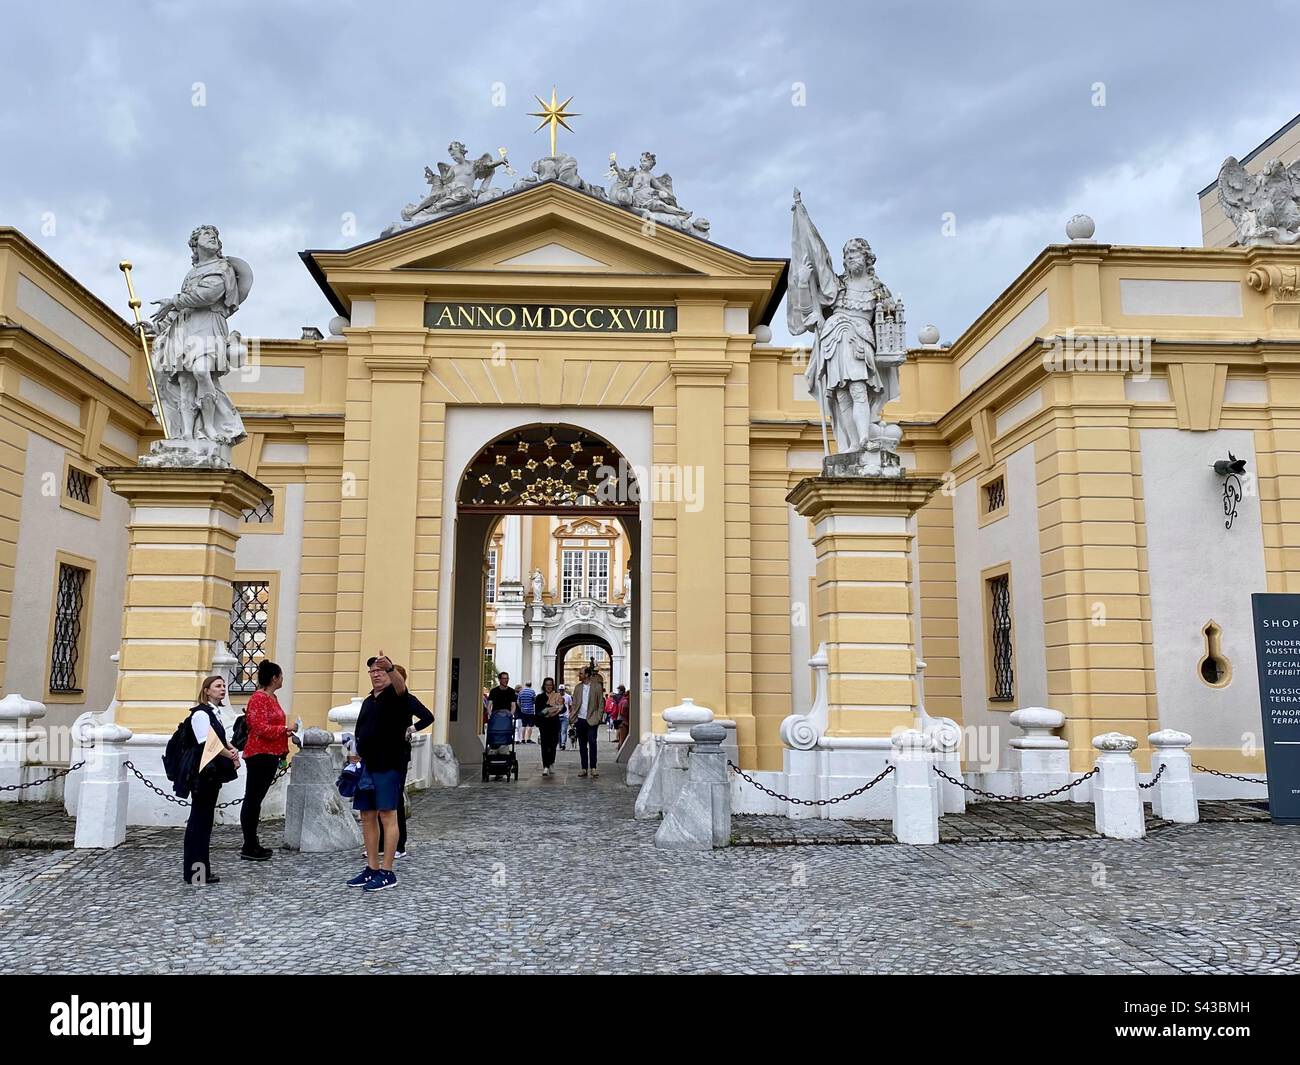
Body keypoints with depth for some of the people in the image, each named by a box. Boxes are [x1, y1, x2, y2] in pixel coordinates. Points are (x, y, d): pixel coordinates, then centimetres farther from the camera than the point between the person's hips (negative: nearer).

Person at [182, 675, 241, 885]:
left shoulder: (214, 712, 17)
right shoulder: (201, 713, -12)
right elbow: (207, 743, -22)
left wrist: (231, 749, 2)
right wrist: (231, 755, -21)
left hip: (213, 772, 10)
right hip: (202, 772, -10)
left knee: (205, 819, 13)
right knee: (199, 818, -5)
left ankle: (202, 869, 20)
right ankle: (195, 872, 1)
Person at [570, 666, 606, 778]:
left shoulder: (597, 686, -2)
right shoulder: (578, 687, 10)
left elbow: (601, 703, 0)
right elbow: (574, 704, 12)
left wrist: (598, 717, -8)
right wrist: (573, 718, 3)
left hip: (591, 720, -4)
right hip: (580, 719, 4)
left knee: (592, 743, -11)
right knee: (582, 745, 7)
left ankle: (593, 768, -4)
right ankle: (584, 768, 12)